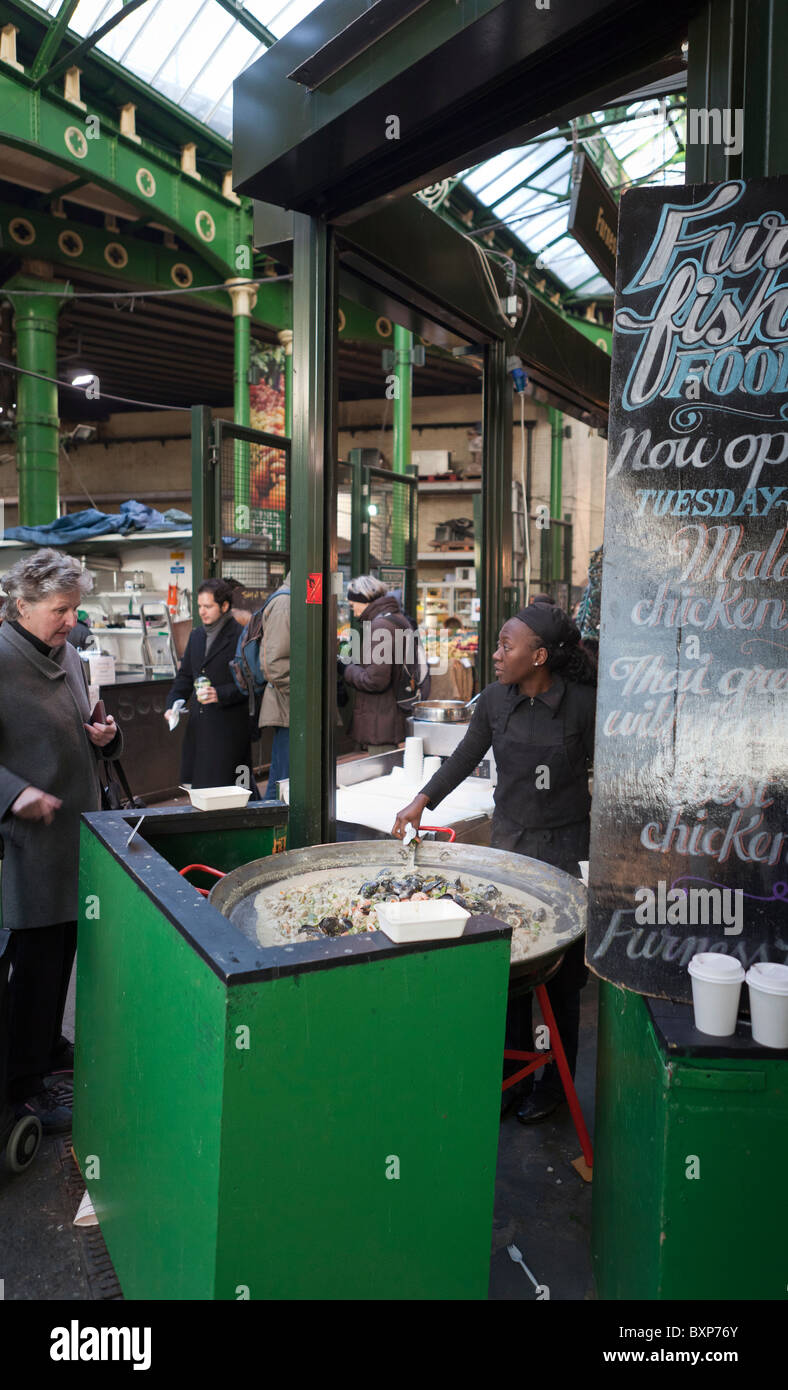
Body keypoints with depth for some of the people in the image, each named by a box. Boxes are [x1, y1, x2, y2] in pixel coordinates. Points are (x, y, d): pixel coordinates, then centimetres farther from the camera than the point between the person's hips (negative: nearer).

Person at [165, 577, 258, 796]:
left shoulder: (241, 637, -8)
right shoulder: (196, 636, 16)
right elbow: (185, 676, 21)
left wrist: (220, 695, -21)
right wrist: (172, 705, 7)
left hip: (229, 725, -7)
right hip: (199, 723, 7)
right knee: (196, 783, 9)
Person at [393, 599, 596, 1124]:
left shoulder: (582, 702, -13)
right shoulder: (495, 700, -1)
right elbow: (467, 755, 11)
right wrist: (422, 801, 3)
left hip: (565, 847, -3)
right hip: (508, 842, 4)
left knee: (560, 972, 8)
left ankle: (556, 1083, 27)